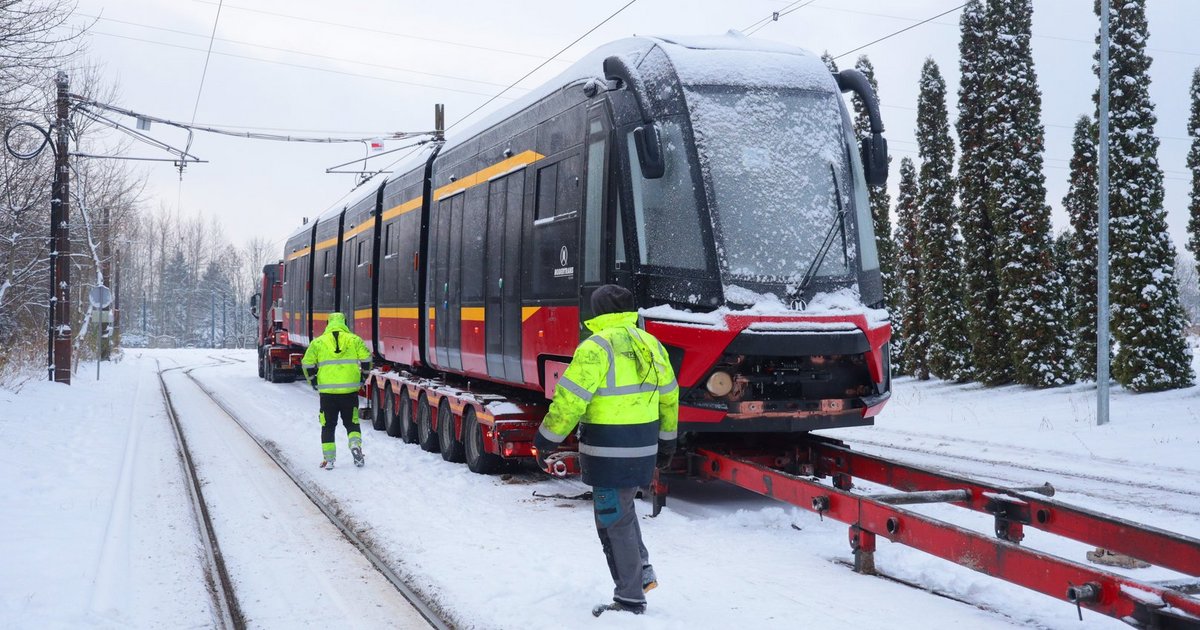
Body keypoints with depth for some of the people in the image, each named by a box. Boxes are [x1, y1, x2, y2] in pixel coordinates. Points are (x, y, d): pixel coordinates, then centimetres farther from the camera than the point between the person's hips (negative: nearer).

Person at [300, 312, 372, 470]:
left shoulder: (318, 342, 5)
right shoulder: (354, 340, 5)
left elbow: (307, 364, 2)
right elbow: (366, 359, -1)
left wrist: (313, 382, 15)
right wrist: (362, 378, 13)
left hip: (327, 391, 0)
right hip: (350, 390, 0)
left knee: (328, 426, 11)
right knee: (351, 423, 13)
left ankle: (328, 459, 8)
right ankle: (356, 445, -12)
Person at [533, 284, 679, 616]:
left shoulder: (596, 348, -14)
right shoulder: (652, 345, 9)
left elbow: (569, 401, -15)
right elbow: (669, 399, 17)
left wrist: (546, 441, -5)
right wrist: (666, 443, 28)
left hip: (610, 452, -8)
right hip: (643, 450, 8)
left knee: (614, 522, 1)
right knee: (621, 511, 27)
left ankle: (630, 601, 7)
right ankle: (642, 571, 23)